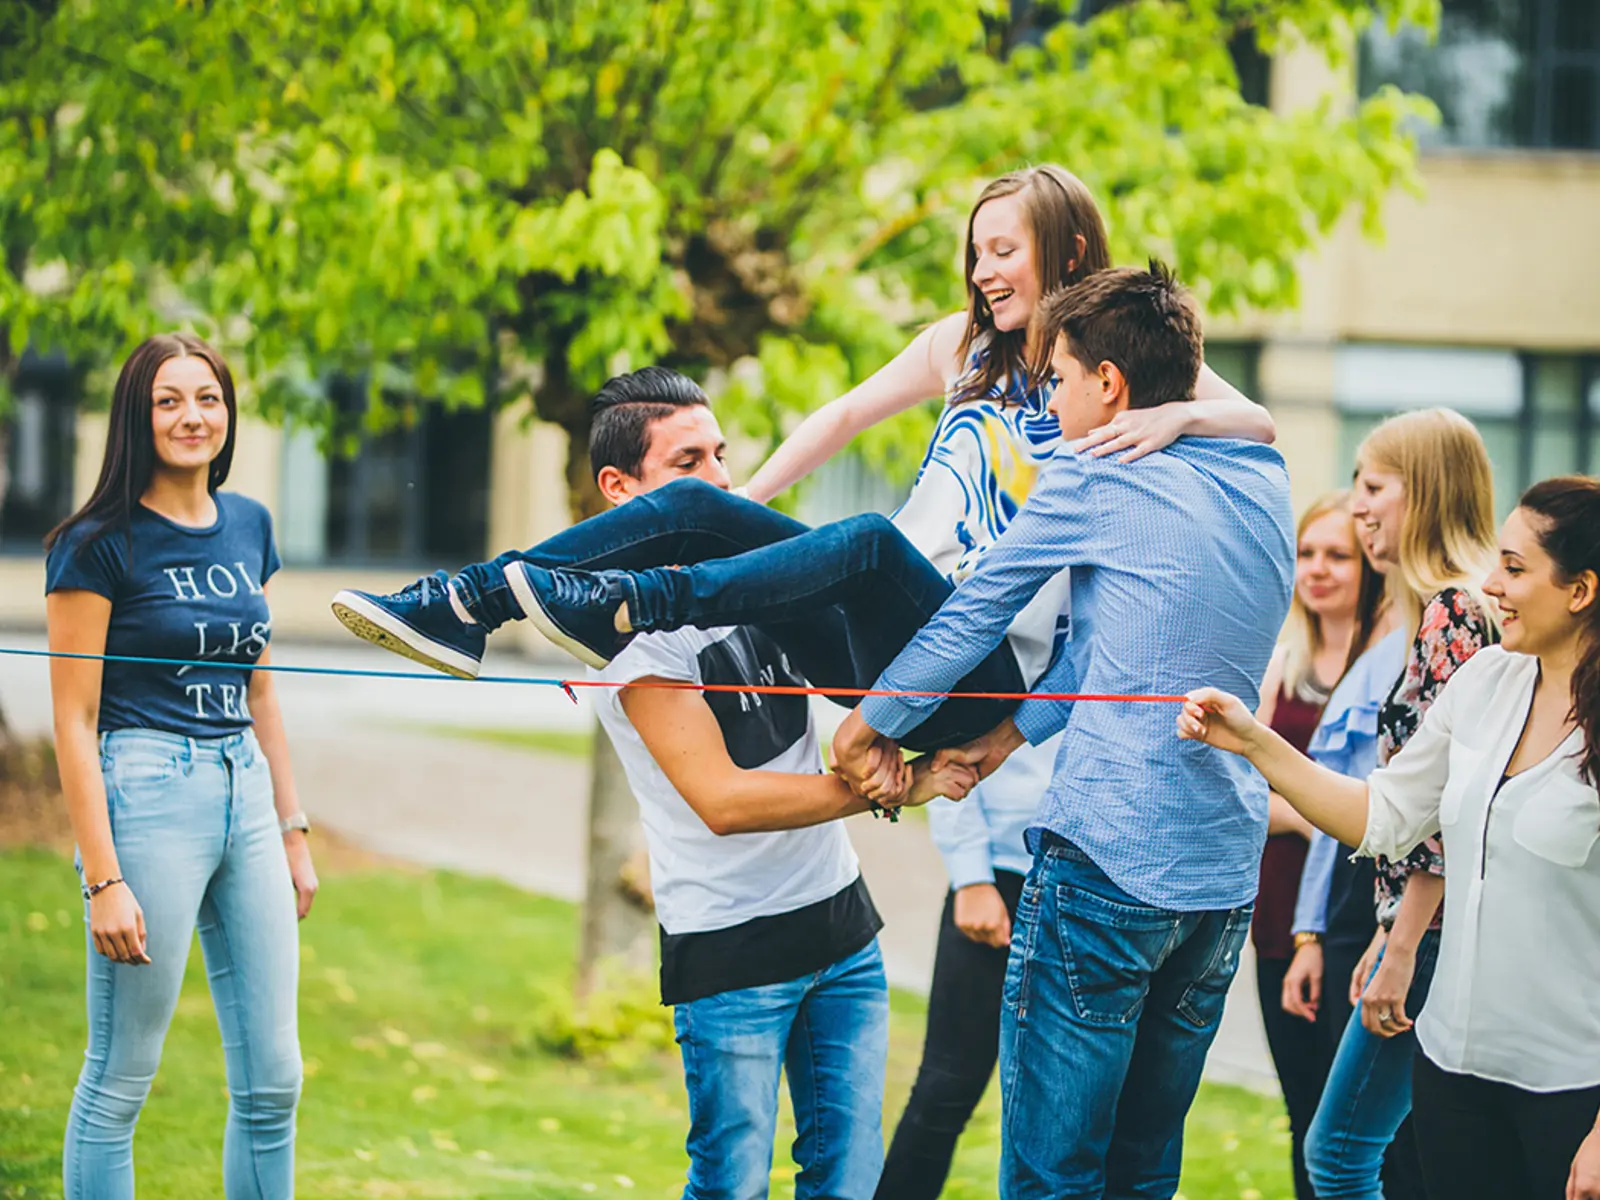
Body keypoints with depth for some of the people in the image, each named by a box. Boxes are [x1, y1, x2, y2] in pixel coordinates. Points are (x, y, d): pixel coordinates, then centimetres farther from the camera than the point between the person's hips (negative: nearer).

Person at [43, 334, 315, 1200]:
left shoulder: (248, 525, 12)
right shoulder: (100, 543, -8)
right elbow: (74, 721, -10)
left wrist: (292, 832, 17)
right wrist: (103, 879, -15)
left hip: (244, 795, 7)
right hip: (145, 795, -7)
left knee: (273, 1081, 7)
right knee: (118, 1082, -1)